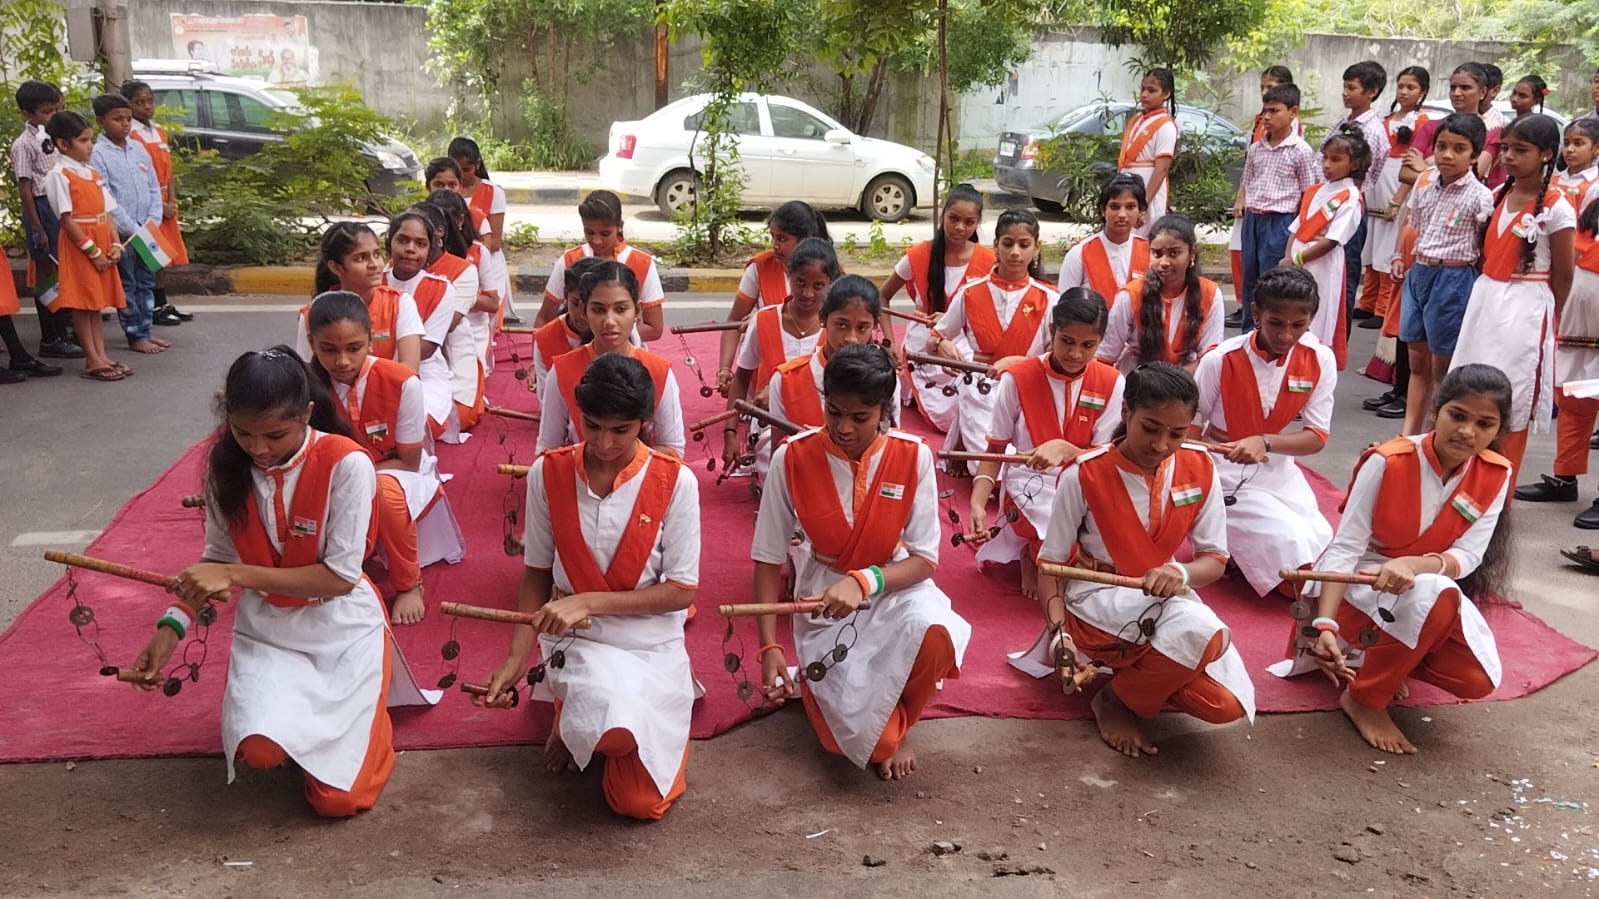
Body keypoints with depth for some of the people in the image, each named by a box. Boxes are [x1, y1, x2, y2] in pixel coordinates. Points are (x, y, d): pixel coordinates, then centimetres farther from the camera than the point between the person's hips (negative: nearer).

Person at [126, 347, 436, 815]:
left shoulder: (346, 463, -22)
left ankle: (361, 707, 22)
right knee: (259, 751, -25)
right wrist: (173, 624, -11)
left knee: (337, 800, -7)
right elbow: (218, 557, 3)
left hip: (343, 627, -3)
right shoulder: (225, 461, -8)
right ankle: (285, 705, 11)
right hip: (266, 627, 3)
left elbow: (341, 576, -21)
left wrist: (238, 575, -25)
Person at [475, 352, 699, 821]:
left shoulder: (675, 482, -12)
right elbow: (537, 574, 4)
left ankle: (579, 724, 20)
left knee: (642, 803, -9)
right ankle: (575, 717, 5)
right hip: (578, 642, 0)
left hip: (653, 646, 0)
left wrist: (590, 602, -19)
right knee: (617, 731, -34)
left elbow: (681, 591, -10)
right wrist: (516, 660, -6)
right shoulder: (548, 473, -6)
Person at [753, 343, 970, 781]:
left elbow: (923, 560, -11)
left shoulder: (912, 456, -12)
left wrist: (863, 581, -30)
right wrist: (770, 647, -15)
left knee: (933, 630, -36)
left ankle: (894, 721, -2)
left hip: (894, 584, 1)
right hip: (825, 598, -1)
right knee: (858, 732, -21)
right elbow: (769, 560, -7)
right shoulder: (792, 458, -14)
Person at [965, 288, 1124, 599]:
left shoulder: (1111, 384, -4)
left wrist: (1065, 449, -26)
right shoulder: (1017, 378, -9)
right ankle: (1033, 551, 8)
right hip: (1029, 486, -3)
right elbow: (995, 451, -2)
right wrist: (977, 504, -19)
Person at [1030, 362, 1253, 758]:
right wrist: (1060, 634, -24)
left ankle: (1141, 670, 9)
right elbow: (1051, 562, -10)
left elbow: (1215, 560, 0)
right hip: (1097, 599, -4)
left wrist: (1181, 572, -23)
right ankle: (1116, 700, -8)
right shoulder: (1085, 474, -17)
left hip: (1165, 598, 4)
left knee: (1225, 705, -19)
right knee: (1201, 632, -34)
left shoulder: (1199, 469, -6)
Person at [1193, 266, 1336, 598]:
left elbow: (1317, 437, -8)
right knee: (1294, 549, -21)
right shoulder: (1220, 361, -17)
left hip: (1280, 472, 5)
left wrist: (1265, 442, -26)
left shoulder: (1320, 360, -9)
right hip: (1230, 477, -5)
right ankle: (1226, 543, 7)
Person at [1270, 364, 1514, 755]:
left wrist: (1414, 565, -37)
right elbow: (1344, 548, -22)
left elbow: (1468, 555, -14)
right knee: (1437, 593, -36)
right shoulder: (1387, 462, -20)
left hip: (1429, 584, 5)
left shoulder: (1494, 476, -8)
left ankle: (1373, 656, 10)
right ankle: (1364, 699, -16)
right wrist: (1326, 624, -35)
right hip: (1359, 580, -5)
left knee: (1477, 679, -18)